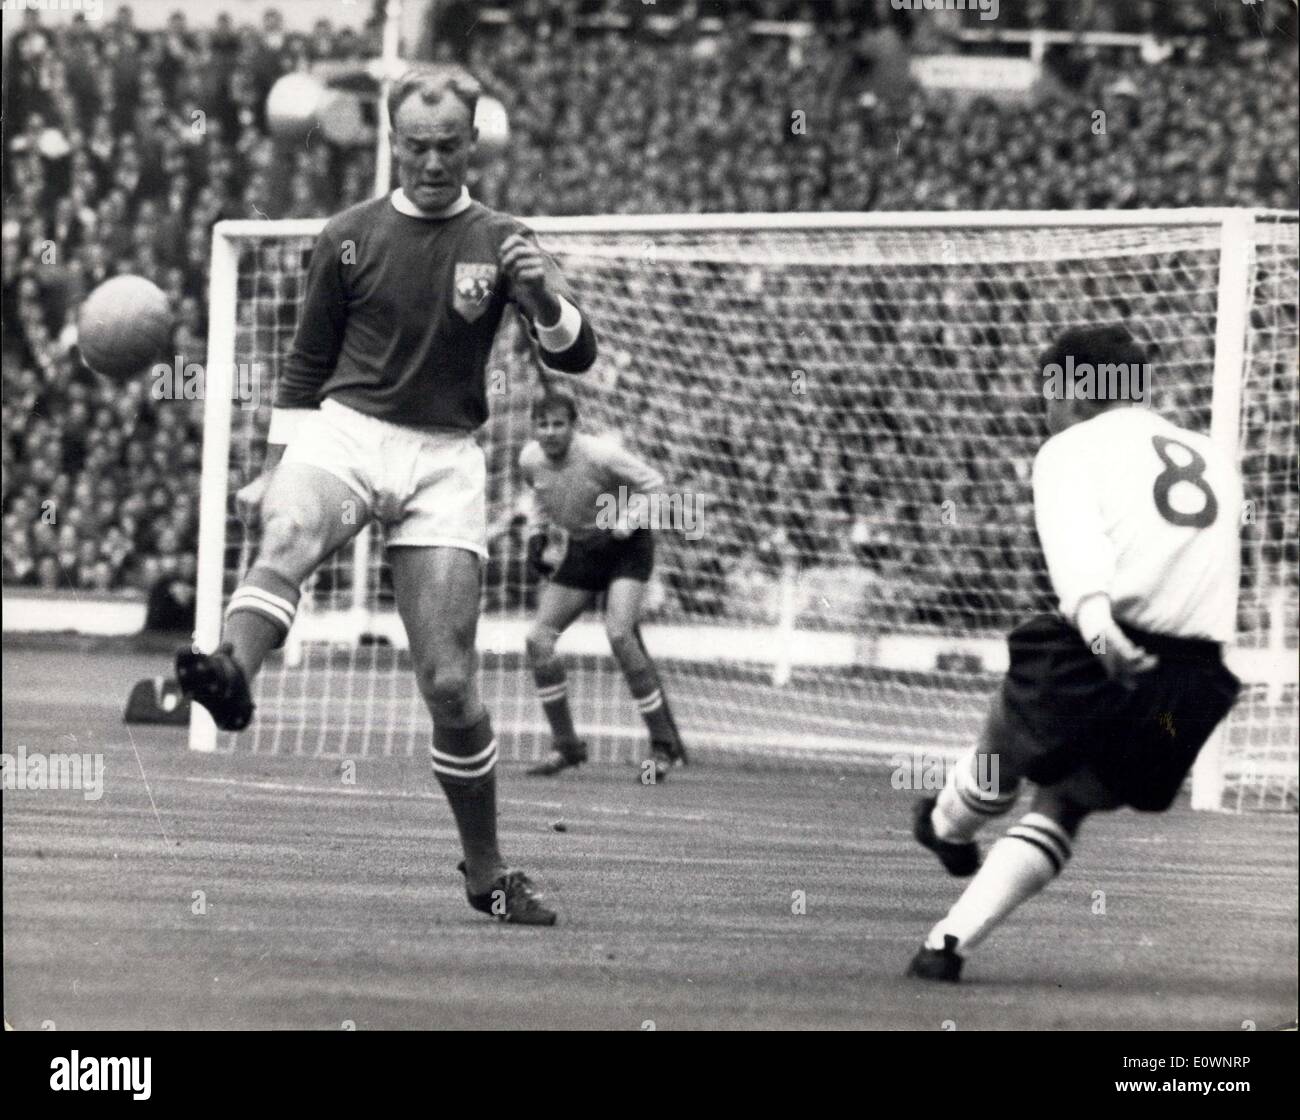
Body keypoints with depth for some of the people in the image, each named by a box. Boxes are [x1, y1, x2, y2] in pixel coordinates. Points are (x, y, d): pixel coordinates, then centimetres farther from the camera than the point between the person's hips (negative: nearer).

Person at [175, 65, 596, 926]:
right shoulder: (350, 239, 8)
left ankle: (487, 872, 11)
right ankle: (234, 673, -66)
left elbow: (577, 357, -4)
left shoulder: (500, 243, 6)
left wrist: (545, 299, -25)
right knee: (291, 534, -37)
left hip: (445, 460, 0)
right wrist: (278, 465, 13)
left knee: (450, 683, -5)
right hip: (345, 431, 0)